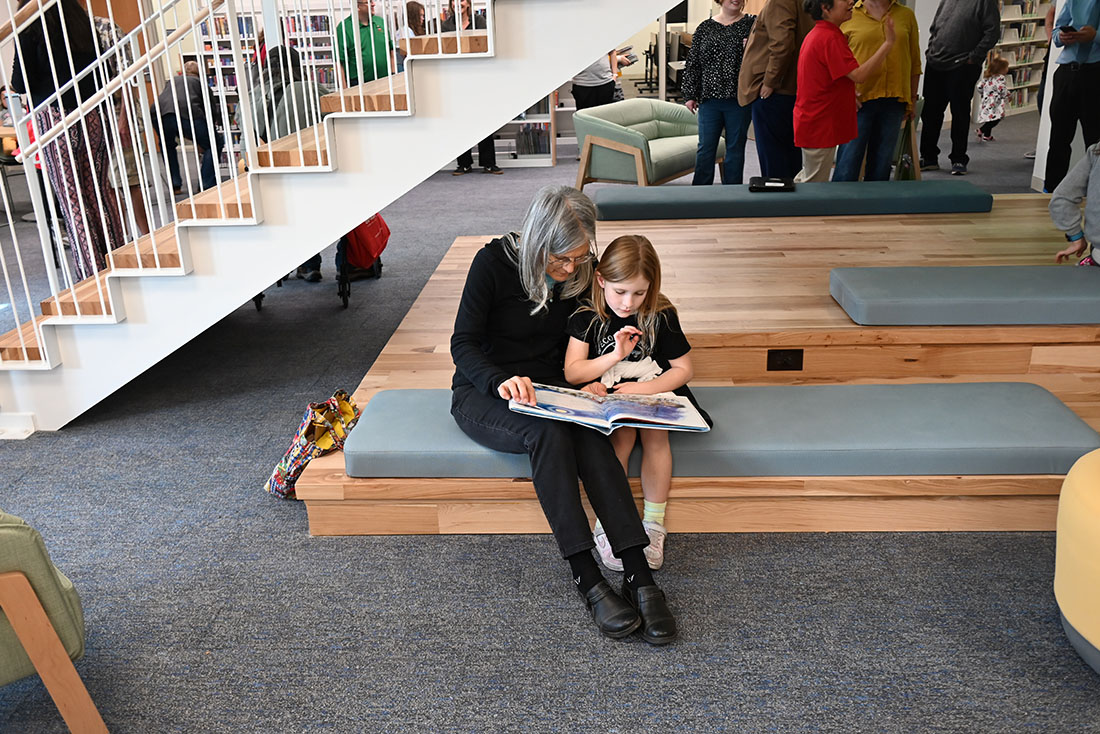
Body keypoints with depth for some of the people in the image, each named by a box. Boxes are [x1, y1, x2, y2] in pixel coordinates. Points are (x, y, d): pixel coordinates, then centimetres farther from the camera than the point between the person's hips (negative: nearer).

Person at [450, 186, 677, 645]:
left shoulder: (581, 273, -1)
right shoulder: (494, 262, -14)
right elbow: (463, 344, -16)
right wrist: (501, 381, -35)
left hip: (546, 389, 3)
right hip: (482, 392, -3)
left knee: (590, 434, -31)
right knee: (548, 433, -36)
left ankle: (639, 576, -36)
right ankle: (585, 576, -34)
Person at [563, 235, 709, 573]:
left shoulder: (661, 316, -4)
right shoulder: (587, 316, -4)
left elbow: (684, 369, 0)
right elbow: (572, 373, -8)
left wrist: (644, 388, -15)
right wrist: (615, 355, -20)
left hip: (651, 392, 1)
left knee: (655, 432, -29)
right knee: (622, 432, -29)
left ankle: (654, 524, -19)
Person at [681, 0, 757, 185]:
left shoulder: (752, 24, 3)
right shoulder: (705, 28, 8)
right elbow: (692, 62, 9)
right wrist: (690, 95, 5)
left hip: (739, 99, -1)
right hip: (710, 99, 1)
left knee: (735, 148, 7)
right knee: (705, 147, 5)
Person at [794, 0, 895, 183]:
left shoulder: (817, 34, 13)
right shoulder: (830, 38, -19)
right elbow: (859, 75, -24)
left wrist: (850, 94, 14)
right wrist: (888, 43, -22)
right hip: (820, 125, -10)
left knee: (807, 177, 21)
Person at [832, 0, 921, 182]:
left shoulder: (907, 16, 12)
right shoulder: (848, 16, 4)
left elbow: (915, 62, 14)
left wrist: (912, 99, 12)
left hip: (894, 100, 3)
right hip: (859, 99, -3)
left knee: (882, 160, 8)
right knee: (850, 156, -6)